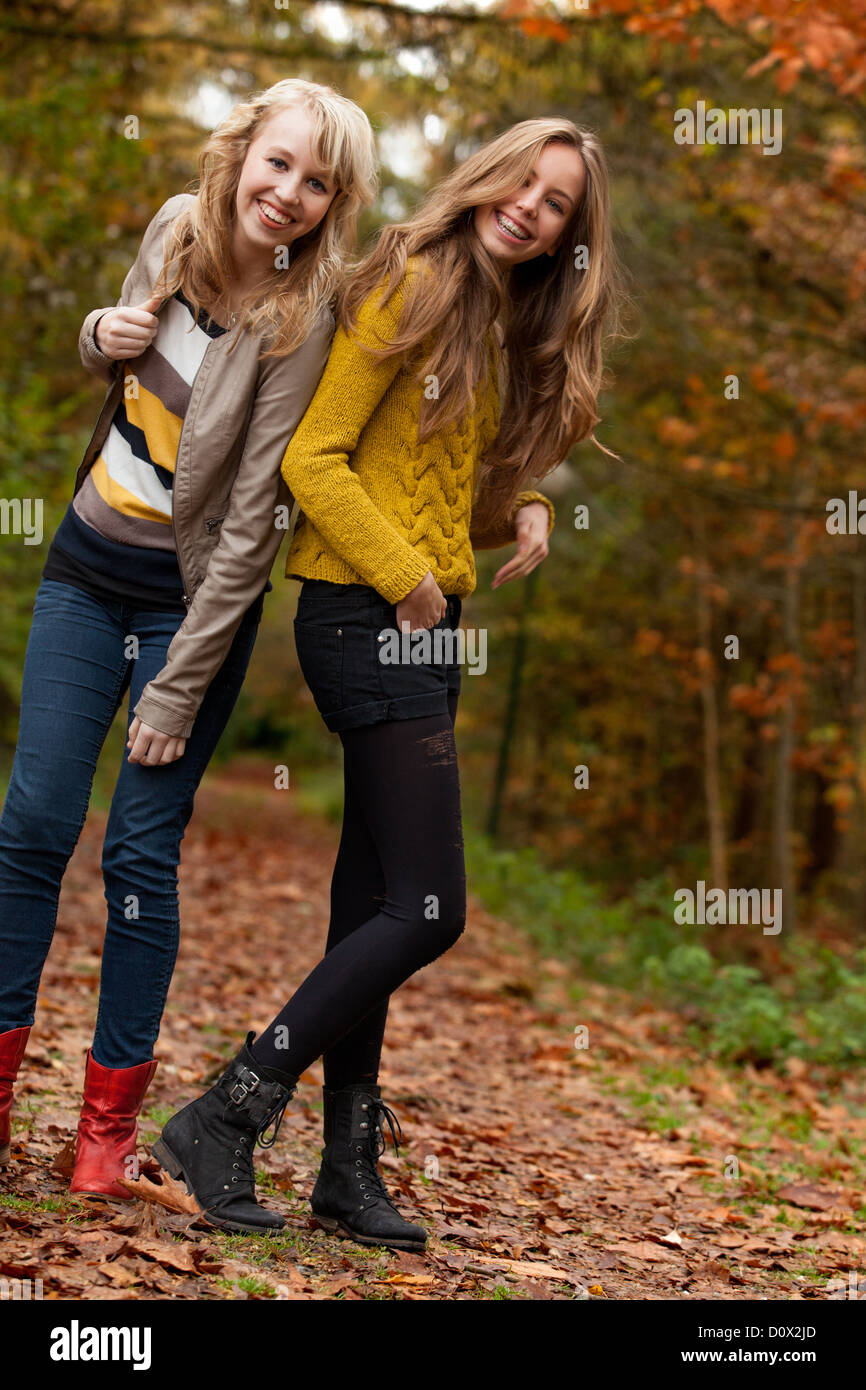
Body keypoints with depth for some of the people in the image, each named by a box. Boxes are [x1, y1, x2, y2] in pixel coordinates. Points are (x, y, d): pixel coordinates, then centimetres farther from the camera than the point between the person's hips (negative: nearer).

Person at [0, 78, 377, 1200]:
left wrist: (178, 692, -18)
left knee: (141, 850, -3)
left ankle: (111, 1119, 10)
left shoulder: (300, 325, -19)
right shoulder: (176, 227, -2)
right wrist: (103, 337, -8)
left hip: (193, 597, -5)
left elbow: (251, 526, -20)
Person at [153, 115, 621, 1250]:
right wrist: (406, 577, -14)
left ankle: (350, 1172, 17)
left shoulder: (508, 329, 17)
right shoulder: (413, 287, -9)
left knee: (372, 907, 10)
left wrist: (525, 510, 4)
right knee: (428, 909, -12)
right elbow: (312, 458, -13)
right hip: (364, 615, -9)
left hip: (429, 623, 9)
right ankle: (224, 1122, -4)